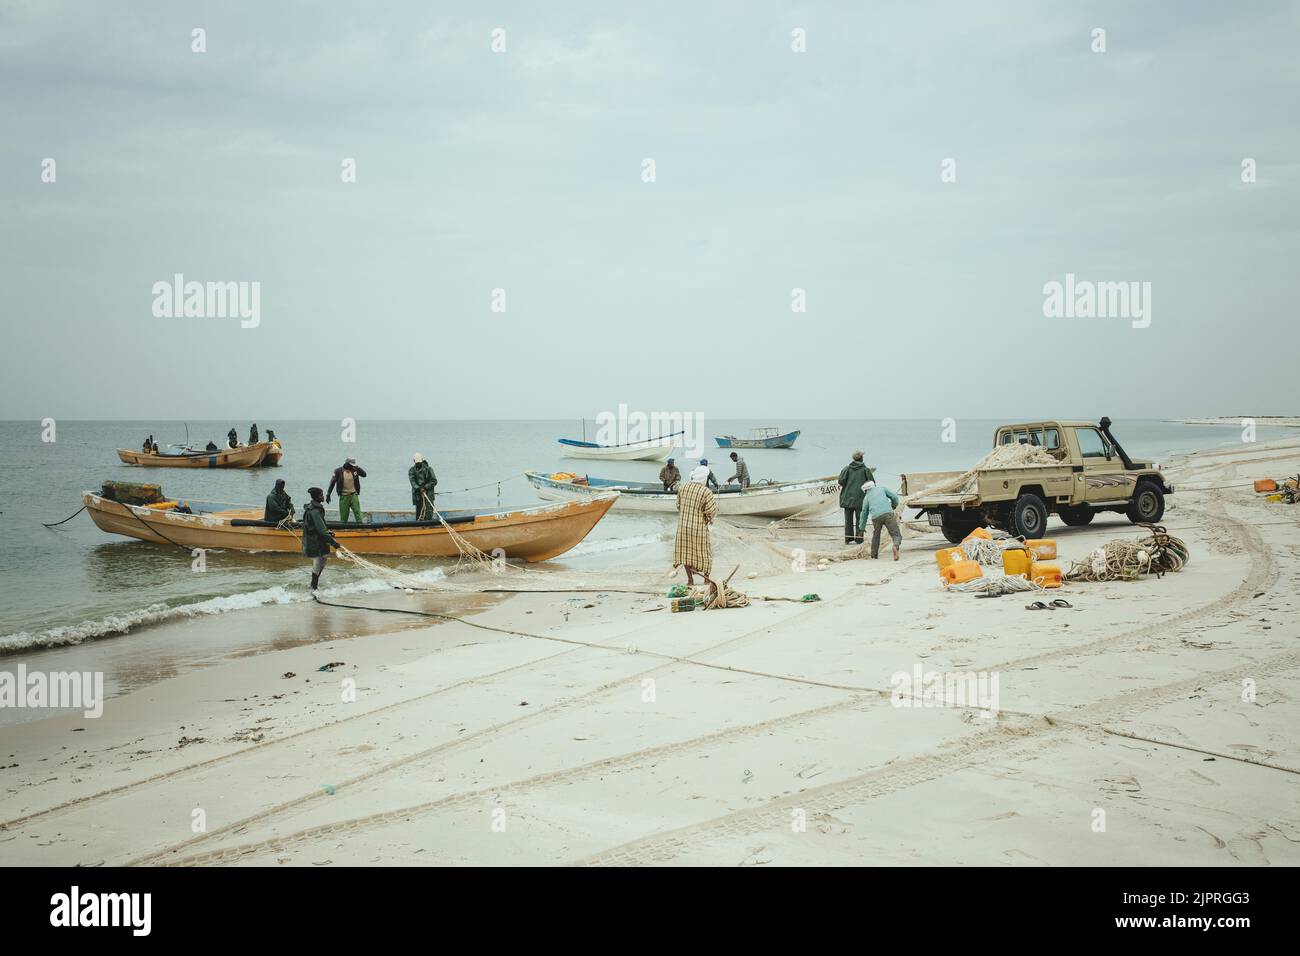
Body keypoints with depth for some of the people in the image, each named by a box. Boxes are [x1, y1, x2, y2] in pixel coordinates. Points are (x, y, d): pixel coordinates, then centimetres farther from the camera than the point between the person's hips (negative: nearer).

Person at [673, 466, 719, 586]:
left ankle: (690, 579, 15)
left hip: (683, 525, 3)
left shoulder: (683, 487, -3)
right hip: (699, 527, -3)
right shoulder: (706, 492, -18)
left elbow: (678, 505, 7)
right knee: (703, 552, 13)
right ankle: (707, 578, 23)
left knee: (686, 551, 15)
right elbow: (711, 511, -17)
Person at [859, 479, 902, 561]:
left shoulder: (866, 497, 27)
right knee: (896, 535, -1)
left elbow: (864, 513, 30)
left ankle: (874, 554, 34)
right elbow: (894, 497, 16)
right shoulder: (882, 488, 25)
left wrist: (862, 527, 43)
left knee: (876, 535, 29)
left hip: (876, 517, 2)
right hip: (888, 513, -2)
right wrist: (894, 506, 37)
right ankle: (896, 546, -33)